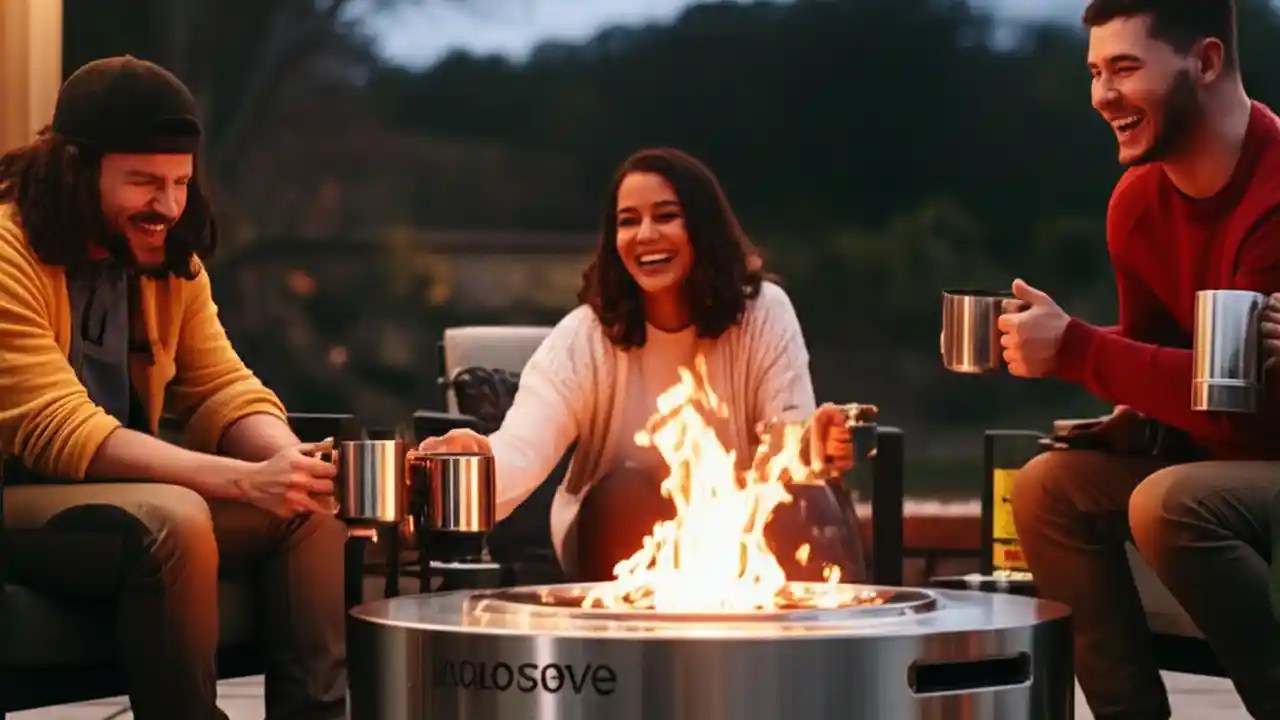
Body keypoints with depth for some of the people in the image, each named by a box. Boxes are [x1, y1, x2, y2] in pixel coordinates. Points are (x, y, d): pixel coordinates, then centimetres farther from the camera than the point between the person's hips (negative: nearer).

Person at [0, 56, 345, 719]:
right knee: (172, 520, -32)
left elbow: (222, 389, 3)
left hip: (119, 495, 8)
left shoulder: (170, 258, 7)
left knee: (309, 508, -8)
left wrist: (290, 460, -21)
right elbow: (59, 431, -25)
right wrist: (245, 479, -33)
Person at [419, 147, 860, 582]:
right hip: (622, 535, 0)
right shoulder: (584, 337, -15)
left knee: (809, 509, -31)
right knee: (627, 490, -33)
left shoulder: (764, 313, -11)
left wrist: (815, 445, -44)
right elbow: (523, 448, -29)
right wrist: (480, 464, -55)